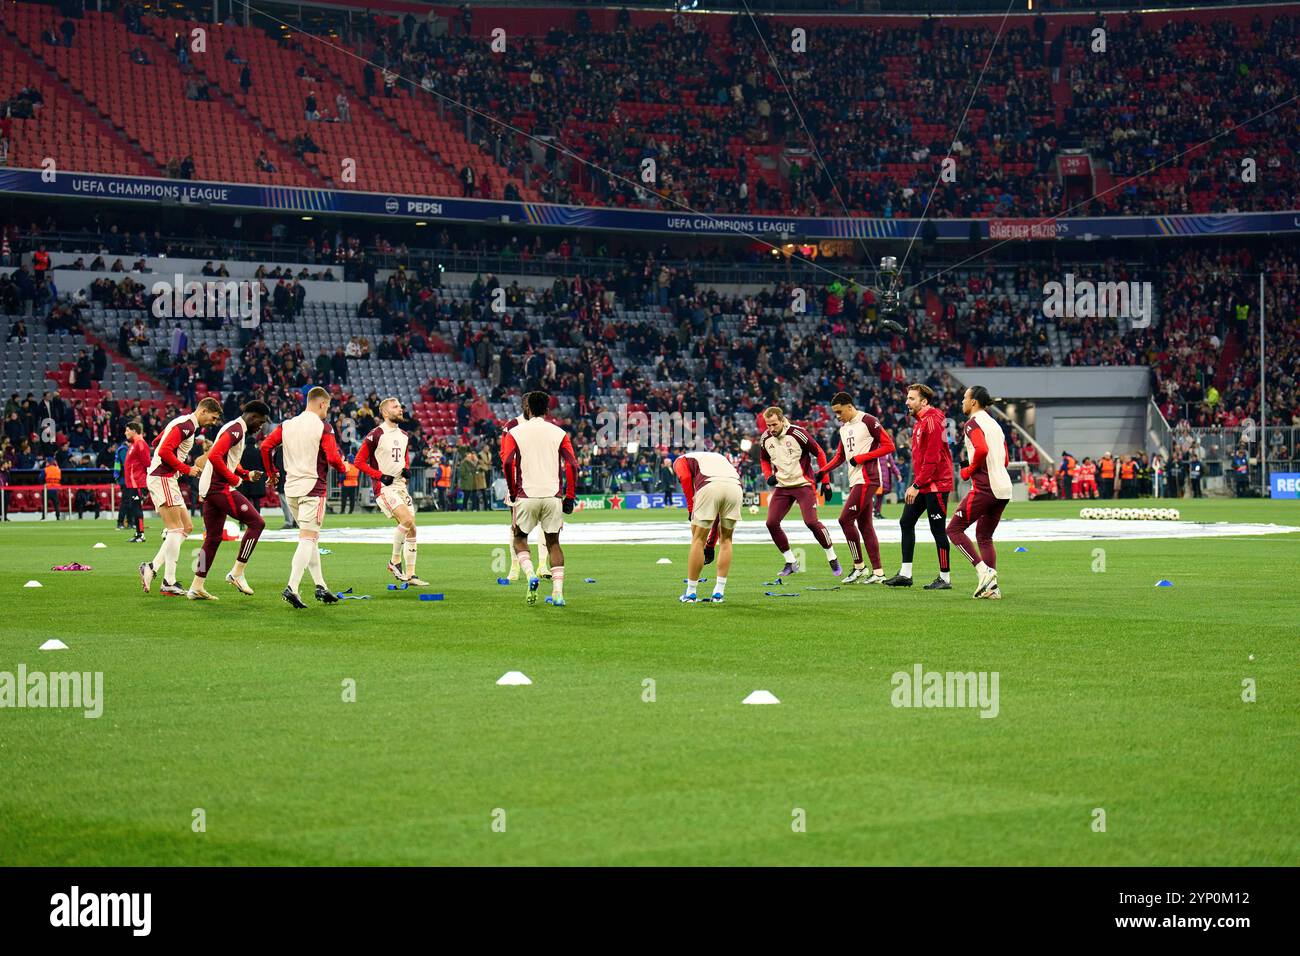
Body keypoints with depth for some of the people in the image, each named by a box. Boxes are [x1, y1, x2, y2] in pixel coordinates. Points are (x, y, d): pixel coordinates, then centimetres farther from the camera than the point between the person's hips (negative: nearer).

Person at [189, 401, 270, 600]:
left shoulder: (236, 430, 22)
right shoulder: (236, 430, -11)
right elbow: (214, 457, -23)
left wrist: (247, 475, 16)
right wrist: (234, 479, -14)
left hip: (208, 489, 10)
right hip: (220, 487, -10)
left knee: (213, 537, 13)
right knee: (256, 523, -7)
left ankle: (196, 587, 13)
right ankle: (237, 573, -4)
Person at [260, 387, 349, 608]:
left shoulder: (287, 425, 7)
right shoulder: (323, 428, -9)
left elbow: (266, 446, 4)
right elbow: (333, 458, -15)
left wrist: (271, 473, 16)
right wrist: (343, 468, 6)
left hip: (290, 487, 6)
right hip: (313, 487, -6)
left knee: (310, 538, 17)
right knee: (308, 539, -8)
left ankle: (320, 586, 18)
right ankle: (292, 588, -21)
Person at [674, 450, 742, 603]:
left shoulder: (681, 461, 28)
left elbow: (685, 478, 0)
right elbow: (719, 512, 37)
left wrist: (691, 509, 7)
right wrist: (711, 544, 39)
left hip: (709, 487, -5)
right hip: (735, 486, 5)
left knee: (698, 539, 8)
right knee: (726, 540, 21)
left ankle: (691, 593, 13)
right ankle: (719, 593, 20)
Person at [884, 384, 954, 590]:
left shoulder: (932, 422, -16)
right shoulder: (919, 422, 15)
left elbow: (932, 458, -21)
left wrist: (916, 485, -20)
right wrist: (914, 485, 15)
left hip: (935, 484, -10)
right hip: (921, 484, 10)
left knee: (937, 529, -4)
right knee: (906, 522, 9)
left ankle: (945, 578, 4)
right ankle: (905, 574, 13)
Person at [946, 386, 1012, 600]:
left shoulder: (973, 423, -7)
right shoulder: (995, 424, 20)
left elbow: (982, 450, -25)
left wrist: (969, 471, -10)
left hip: (984, 488, -9)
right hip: (1004, 488, 9)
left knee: (954, 529, -1)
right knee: (984, 537, 17)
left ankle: (984, 571, -14)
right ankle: (992, 587, 8)